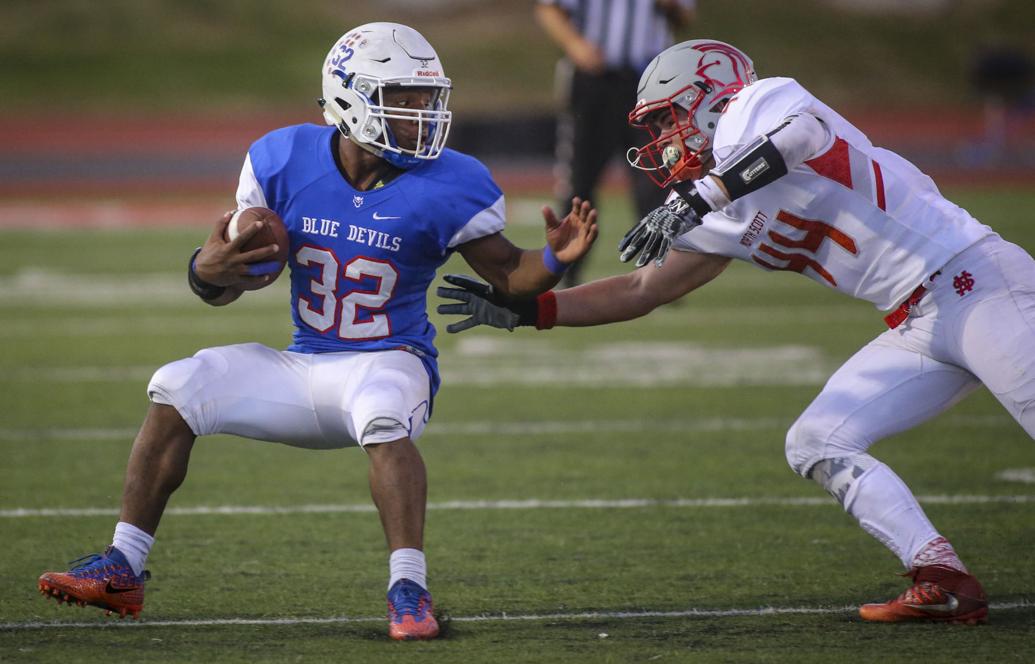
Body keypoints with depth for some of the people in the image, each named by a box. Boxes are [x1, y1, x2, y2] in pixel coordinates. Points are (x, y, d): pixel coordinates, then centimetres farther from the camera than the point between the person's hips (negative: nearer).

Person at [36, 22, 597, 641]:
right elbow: (226, 286, 3)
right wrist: (208, 271, -20)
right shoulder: (285, 163, -4)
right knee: (179, 388, -10)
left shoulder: (448, 188, -12)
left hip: (390, 361, -4)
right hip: (305, 368, 4)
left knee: (381, 411, -38)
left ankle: (409, 590, -35)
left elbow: (507, 274, -1)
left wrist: (554, 259, -22)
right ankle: (124, 570, -4)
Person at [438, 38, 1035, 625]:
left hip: (975, 280, -9)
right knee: (817, 445, 3)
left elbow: (805, 134, -31)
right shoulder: (725, 223, 17)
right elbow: (639, 292, 24)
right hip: (920, 325, 9)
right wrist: (524, 311, 20)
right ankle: (946, 582, -4)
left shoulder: (759, 105, -7)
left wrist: (697, 198, -35)